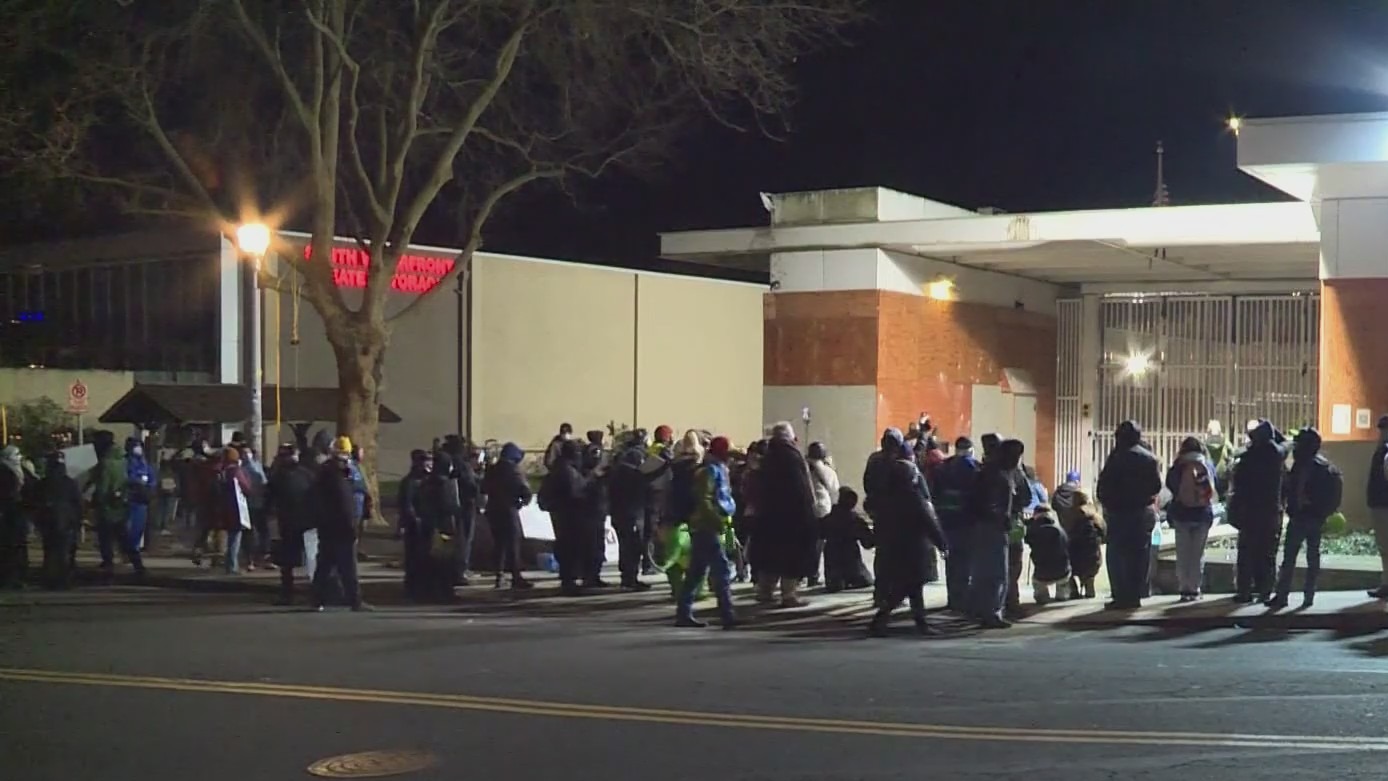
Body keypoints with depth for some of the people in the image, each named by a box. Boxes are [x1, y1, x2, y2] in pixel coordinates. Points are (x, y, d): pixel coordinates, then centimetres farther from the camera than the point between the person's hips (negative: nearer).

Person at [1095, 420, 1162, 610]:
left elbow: (1105, 486, -12)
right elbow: (1157, 486, 11)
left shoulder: (1118, 458, -13)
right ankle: (1135, 596, 12)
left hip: (1120, 512, -6)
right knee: (1139, 556, 11)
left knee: (1117, 556, 0)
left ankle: (1122, 597, -4)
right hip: (1145, 512, 6)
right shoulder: (1150, 458, 6)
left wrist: (1106, 504, 3)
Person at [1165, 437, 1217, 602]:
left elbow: (1170, 485, 0)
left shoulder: (1178, 466, -7)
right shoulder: (1208, 465, -1)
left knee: (1183, 554, 6)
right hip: (1203, 514, 1)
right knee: (1198, 554, 8)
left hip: (1182, 514, -1)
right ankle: (1195, 589, 6)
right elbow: (1216, 485, 10)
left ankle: (1184, 588, 4)